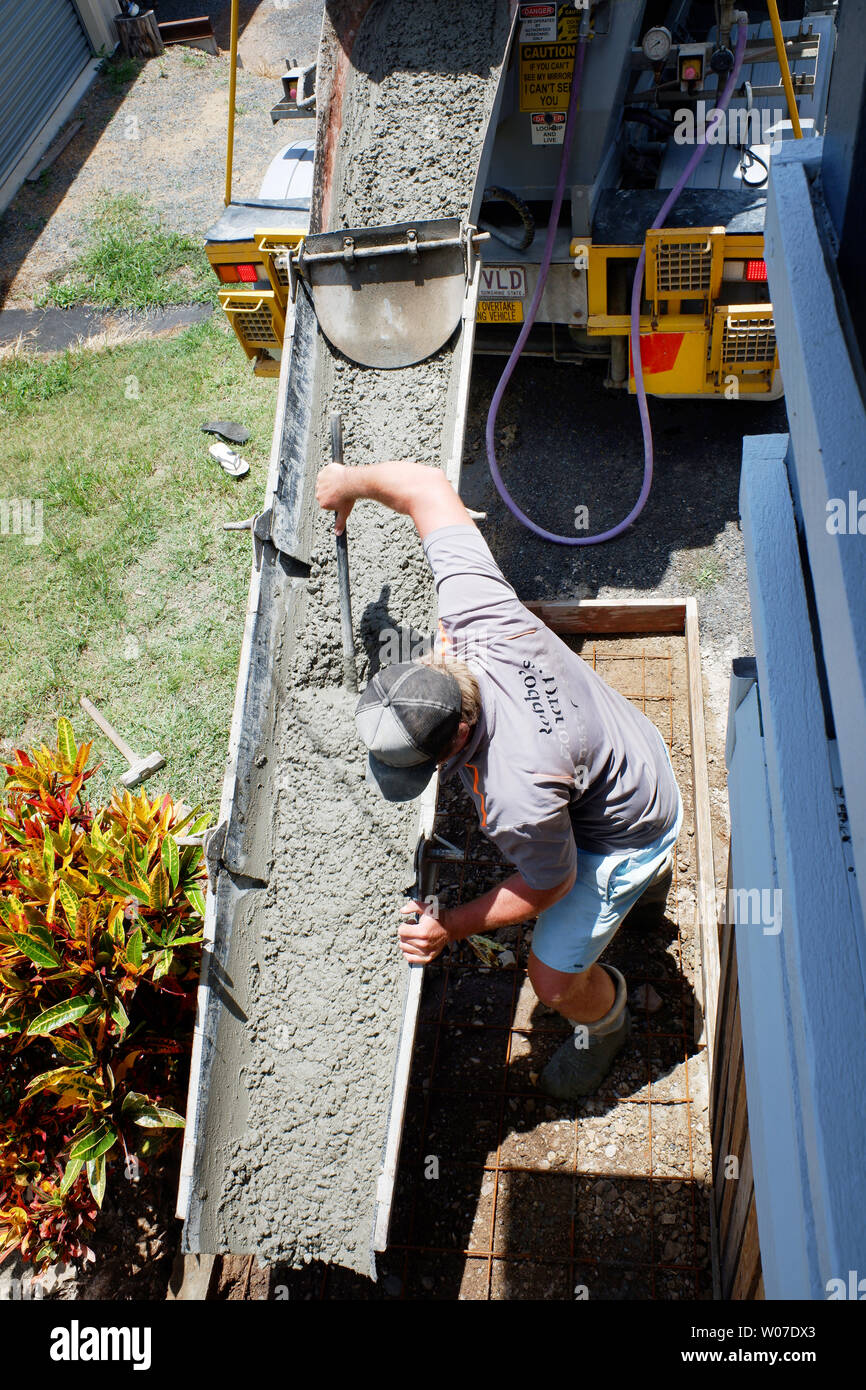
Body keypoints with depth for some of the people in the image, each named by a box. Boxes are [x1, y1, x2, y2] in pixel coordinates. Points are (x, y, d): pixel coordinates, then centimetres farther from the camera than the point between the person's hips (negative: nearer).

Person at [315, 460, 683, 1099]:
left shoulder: (516, 798, -46)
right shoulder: (476, 612, -33)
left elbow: (548, 886, -23)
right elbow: (428, 485, -19)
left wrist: (452, 928, -15)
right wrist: (350, 481, -2)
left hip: (620, 838, -7)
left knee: (555, 980, 2)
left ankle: (605, 1021, 42)